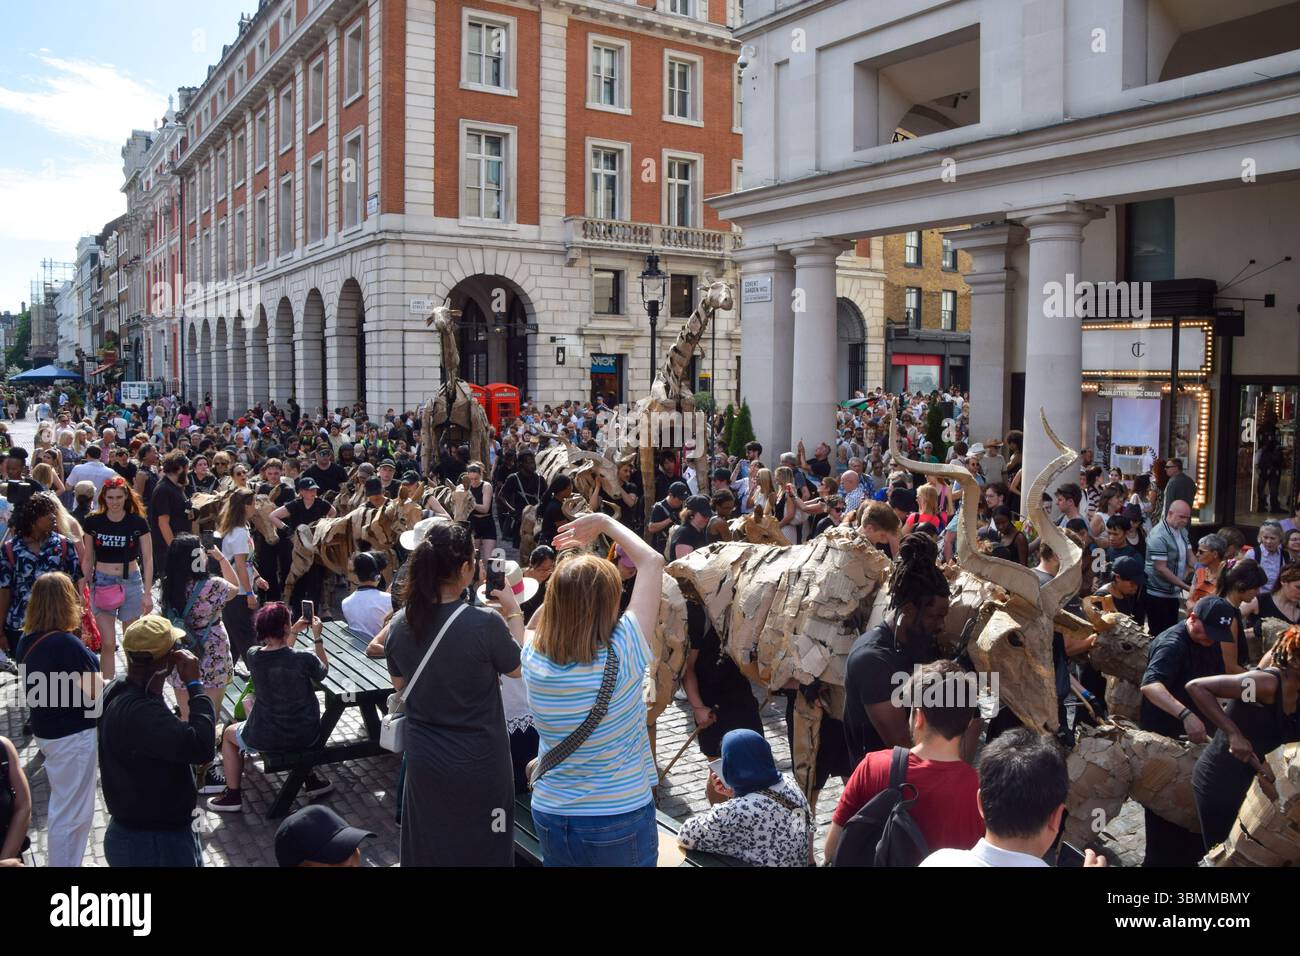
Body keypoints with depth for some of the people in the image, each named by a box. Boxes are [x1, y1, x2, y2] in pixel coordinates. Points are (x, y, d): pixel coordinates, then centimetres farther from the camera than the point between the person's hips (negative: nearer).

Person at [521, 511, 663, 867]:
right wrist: (605, 523, -4)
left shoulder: (533, 659, -14)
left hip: (550, 816, 3)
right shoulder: (621, 656, -25)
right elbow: (653, 561, -14)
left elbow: (558, 600, 12)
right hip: (621, 821, -3)